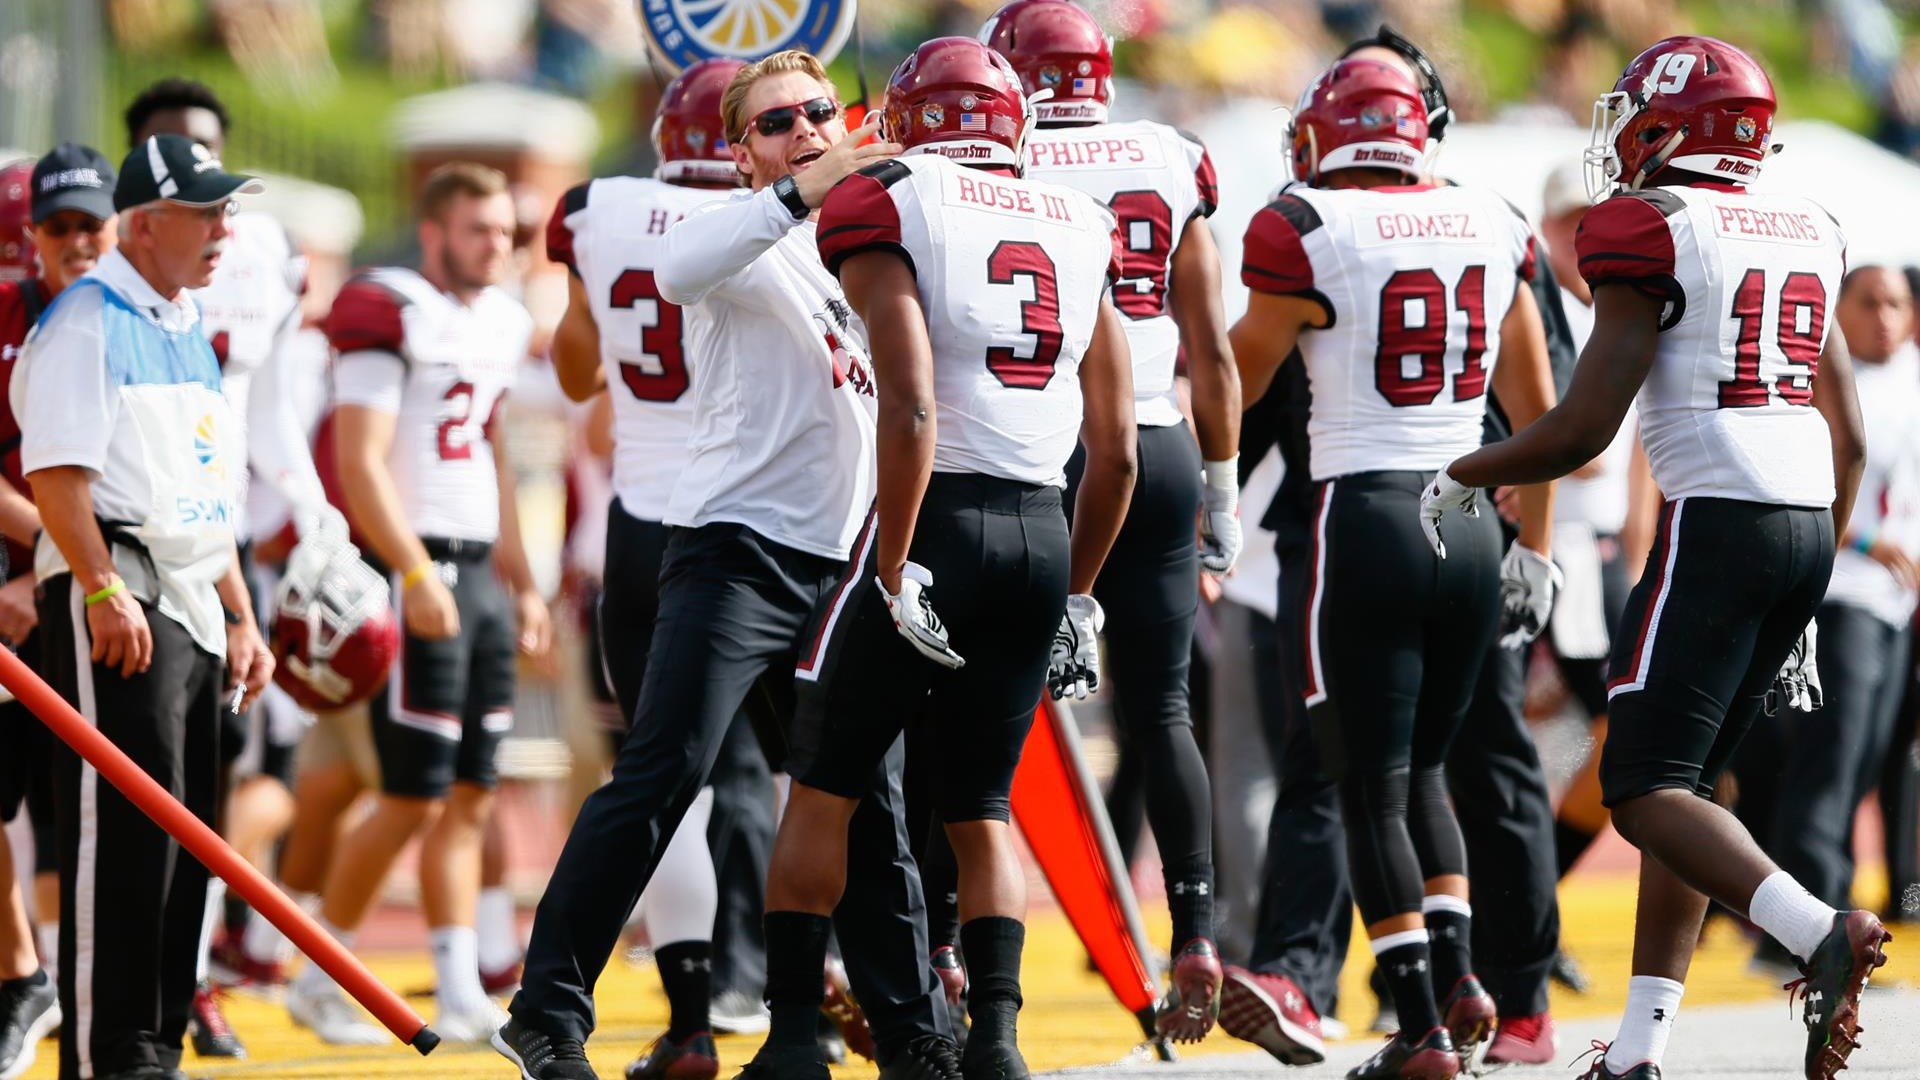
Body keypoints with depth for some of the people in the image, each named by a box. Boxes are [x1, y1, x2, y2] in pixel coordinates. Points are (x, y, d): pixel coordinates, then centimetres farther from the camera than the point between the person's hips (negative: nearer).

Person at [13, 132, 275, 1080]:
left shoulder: (188, 332, 20)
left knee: (184, 841, 9)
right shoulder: (86, 319, -8)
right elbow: (54, 473, -16)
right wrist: (103, 591, -23)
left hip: (190, 605, 9)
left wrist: (239, 618, 21)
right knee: (123, 829, -12)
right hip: (113, 600, -9)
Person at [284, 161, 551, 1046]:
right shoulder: (389, 315, -11)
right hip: (415, 567, -8)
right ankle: (319, 979, 5)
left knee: (469, 799, 5)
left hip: (480, 572, 8)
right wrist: (417, 576, -23)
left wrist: (520, 581, 21)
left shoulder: (503, 323, 15)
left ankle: (460, 996, 4)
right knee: (415, 798, -8)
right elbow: (360, 466, -16)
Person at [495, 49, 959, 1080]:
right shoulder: (741, 232, -2)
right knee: (657, 781, -13)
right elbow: (678, 270, -28)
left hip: (842, 564, 7)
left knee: (869, 804, 10)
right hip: (737, 547, -7)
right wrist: (803, 193, -34)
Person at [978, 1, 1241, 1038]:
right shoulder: (1174, 164, 6)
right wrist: (1221, 495, 16)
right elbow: (1211, 349, 8)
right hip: (1158, 449, 3)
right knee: (1159, 709, 9)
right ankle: (1196, 938, 1)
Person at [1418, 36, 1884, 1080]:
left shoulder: (1652, 233, -7)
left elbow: (1581, 431, -10)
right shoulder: (1803, 234, 16)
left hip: (1717, 518, -8)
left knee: (1646, 789, -5)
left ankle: (1821, 931, -29)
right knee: (1683, 778, 14)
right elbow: (1848, 440, 18)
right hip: (1807, 523, 8)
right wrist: (1806, 595, 26)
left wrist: (1460, 477, 8)